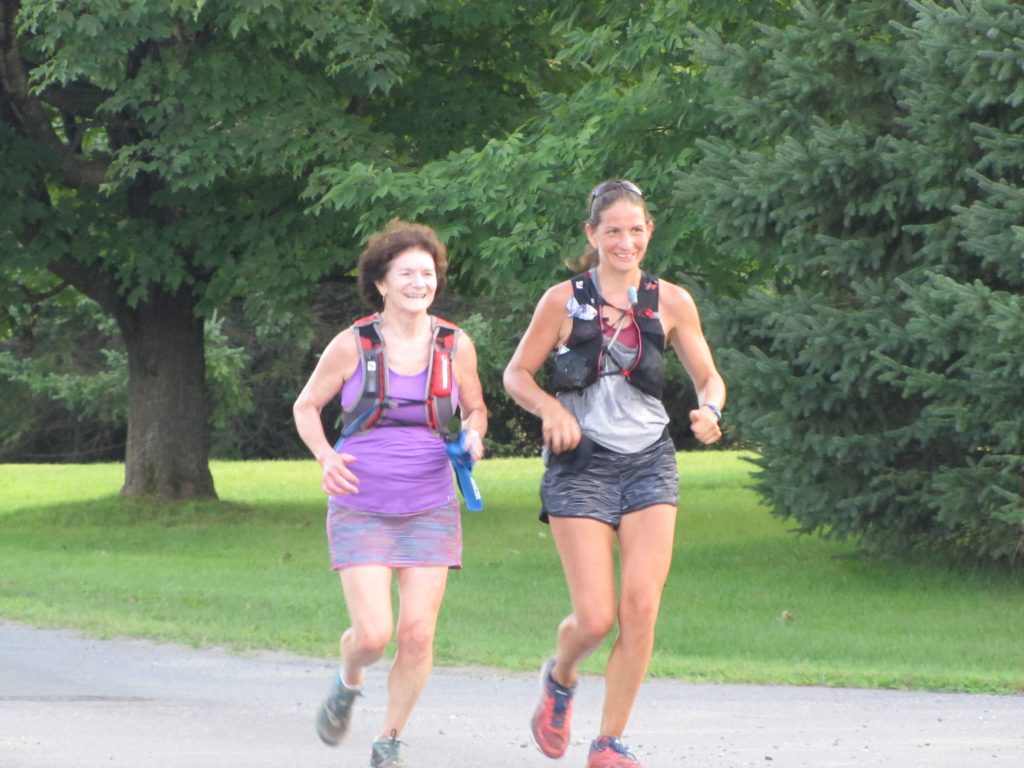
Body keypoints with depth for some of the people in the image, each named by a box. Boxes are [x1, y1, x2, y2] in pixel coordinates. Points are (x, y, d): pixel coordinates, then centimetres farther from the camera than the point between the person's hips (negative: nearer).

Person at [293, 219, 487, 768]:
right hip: (361, 509, -2)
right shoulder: (352, 345, -6)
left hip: (429, 510, 2)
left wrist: (473, 436, -7)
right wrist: (326, 456, -12)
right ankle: (348, 682, 25)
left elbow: (475, 409, 16)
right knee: (372, 635, -12)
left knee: (417, 635, -7)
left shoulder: (455, 345, 1)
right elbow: (306, 406, 6)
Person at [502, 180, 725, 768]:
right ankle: (560, 678, 29)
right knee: (595, 618, -8)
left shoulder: (671, 303, 4)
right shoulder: (564, 301, -2)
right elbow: (517, 374, 5)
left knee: (640, 608, -10)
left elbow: (708, 376, 12)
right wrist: (551, 409, -14)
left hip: (649, 462, 2)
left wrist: (710, 411, -10)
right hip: (582, 466, -2)